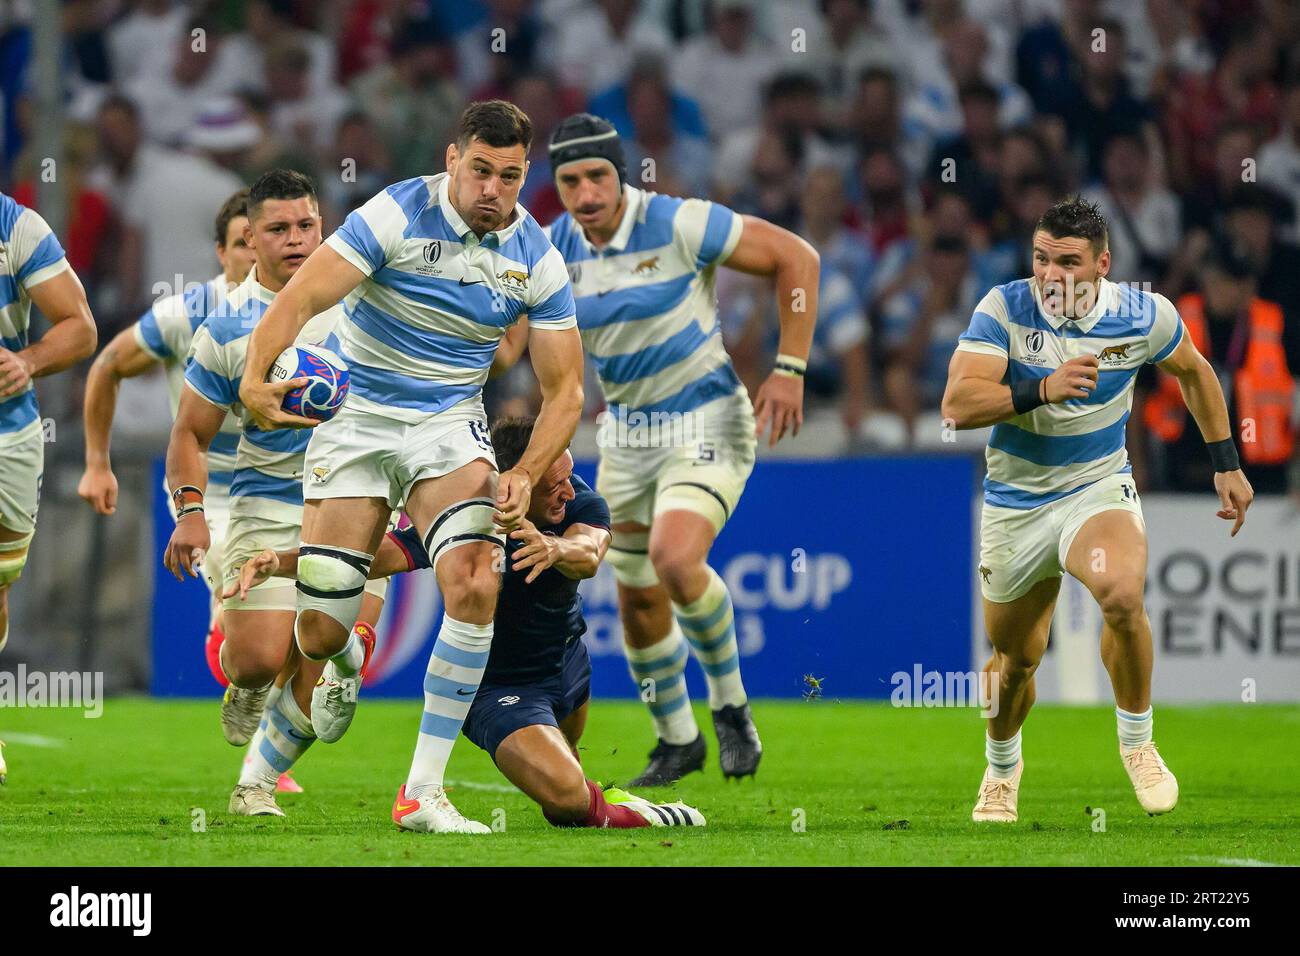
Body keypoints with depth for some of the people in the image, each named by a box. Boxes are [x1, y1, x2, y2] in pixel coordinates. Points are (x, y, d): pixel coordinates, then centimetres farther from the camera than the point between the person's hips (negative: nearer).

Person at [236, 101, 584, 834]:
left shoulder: (537, 260, -4)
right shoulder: (397, 215, -14)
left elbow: (565, 388, 0)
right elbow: (301, 299, -19)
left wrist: (526, 474, -17)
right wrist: (256, 378, -38)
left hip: (451, 428, 2)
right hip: (357, 420, -1)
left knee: (475, 583, -26)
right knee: (320, 630, -6)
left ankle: (424, 790, -18)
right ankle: (347, 665, 38)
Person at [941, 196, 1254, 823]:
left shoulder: (1144, 316, -11)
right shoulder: (1004, 310, -15)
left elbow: (1193, 372, 11)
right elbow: (957, 404, -25)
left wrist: (1227, 464, 13)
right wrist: (1042, 390, -39)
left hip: (1099, 488, -1)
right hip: (1015, 504, 1)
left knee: (1121, 594, -33)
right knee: (1016, 659, 11)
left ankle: (1136, 742, -9)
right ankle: (1003, 765, 45)